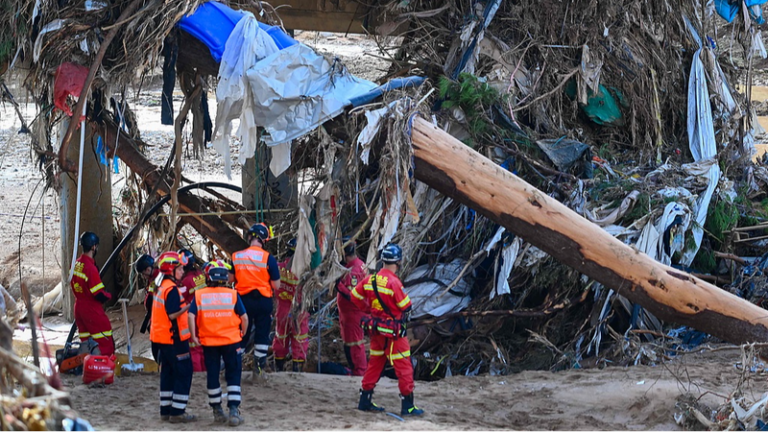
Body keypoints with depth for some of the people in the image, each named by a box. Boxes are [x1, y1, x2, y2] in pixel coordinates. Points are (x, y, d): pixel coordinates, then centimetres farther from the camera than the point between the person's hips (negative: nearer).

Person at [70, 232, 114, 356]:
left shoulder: (75, 264, 3)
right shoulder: (90, 267, -22)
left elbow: (72, 285, 16)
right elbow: (99, 295, -20)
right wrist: (108, 296, -2)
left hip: (78, 307, 8)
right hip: (92, 311, -8)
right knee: (106, 345, -3)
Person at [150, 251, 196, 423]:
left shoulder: (162, 287, 13)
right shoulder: (172, 289, -18)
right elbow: (173, 314, -25)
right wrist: (189, 306, -23)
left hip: (163, 338, 10)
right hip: (174, 338, -10)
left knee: (168, 373, 15)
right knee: (183, 373, -4)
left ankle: (166, 410, 19)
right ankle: (177, 412, -5)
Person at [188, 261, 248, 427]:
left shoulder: (199, 295, -2)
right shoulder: (232, 294, -5)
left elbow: (191, 315, -10)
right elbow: (244, 317, -6)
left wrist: (194, 336, -2)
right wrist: (242, 333, 10)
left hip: (208, 343, 1)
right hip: (231, 341, -1)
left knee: (213, 376, 13)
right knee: (233, 376, 5)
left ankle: (217, 411, 20)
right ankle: (233, 411, -4)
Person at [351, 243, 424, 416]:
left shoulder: (370, 279, 0)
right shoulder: (394, 282, -21)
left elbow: (355, 296, 11)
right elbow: (406, 306, -17)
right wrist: (405, 313, 5)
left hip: (375, 329, 7)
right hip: (393, 331, -7)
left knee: (375, 363, 18)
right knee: (403, 366, 0)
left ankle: (365, 400, 23)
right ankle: (407, 405, 0)